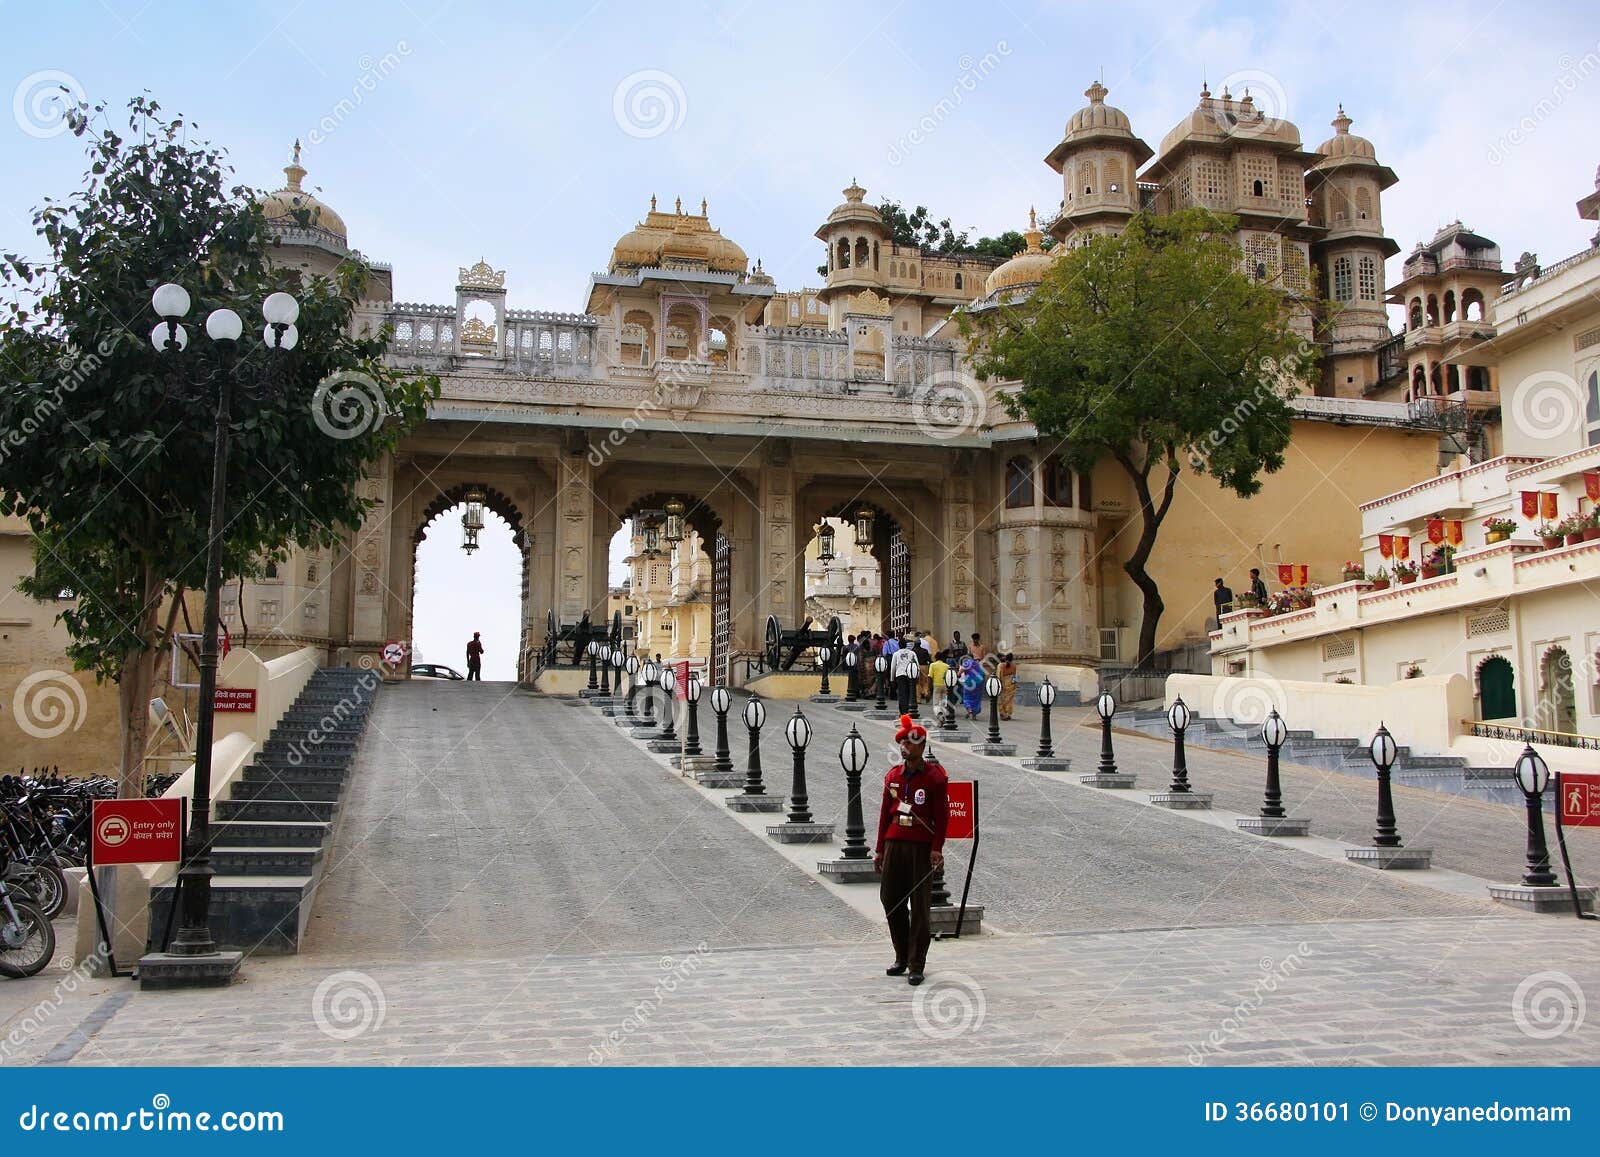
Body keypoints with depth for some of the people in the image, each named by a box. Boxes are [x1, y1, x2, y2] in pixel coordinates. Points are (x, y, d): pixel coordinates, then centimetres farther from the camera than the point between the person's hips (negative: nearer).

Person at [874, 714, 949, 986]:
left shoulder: (935, 776, -4)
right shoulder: (893, 775, 10)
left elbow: (942, 816, -6)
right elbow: (885, 813, 14)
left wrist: (936, 849, -13)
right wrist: (880, 849, 11)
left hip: (922, 847, -5)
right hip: (894, 844, 5)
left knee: (919, 907, -1)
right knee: (891, 901, 6)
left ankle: (916, 966, 6)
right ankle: (902, 958, 21)